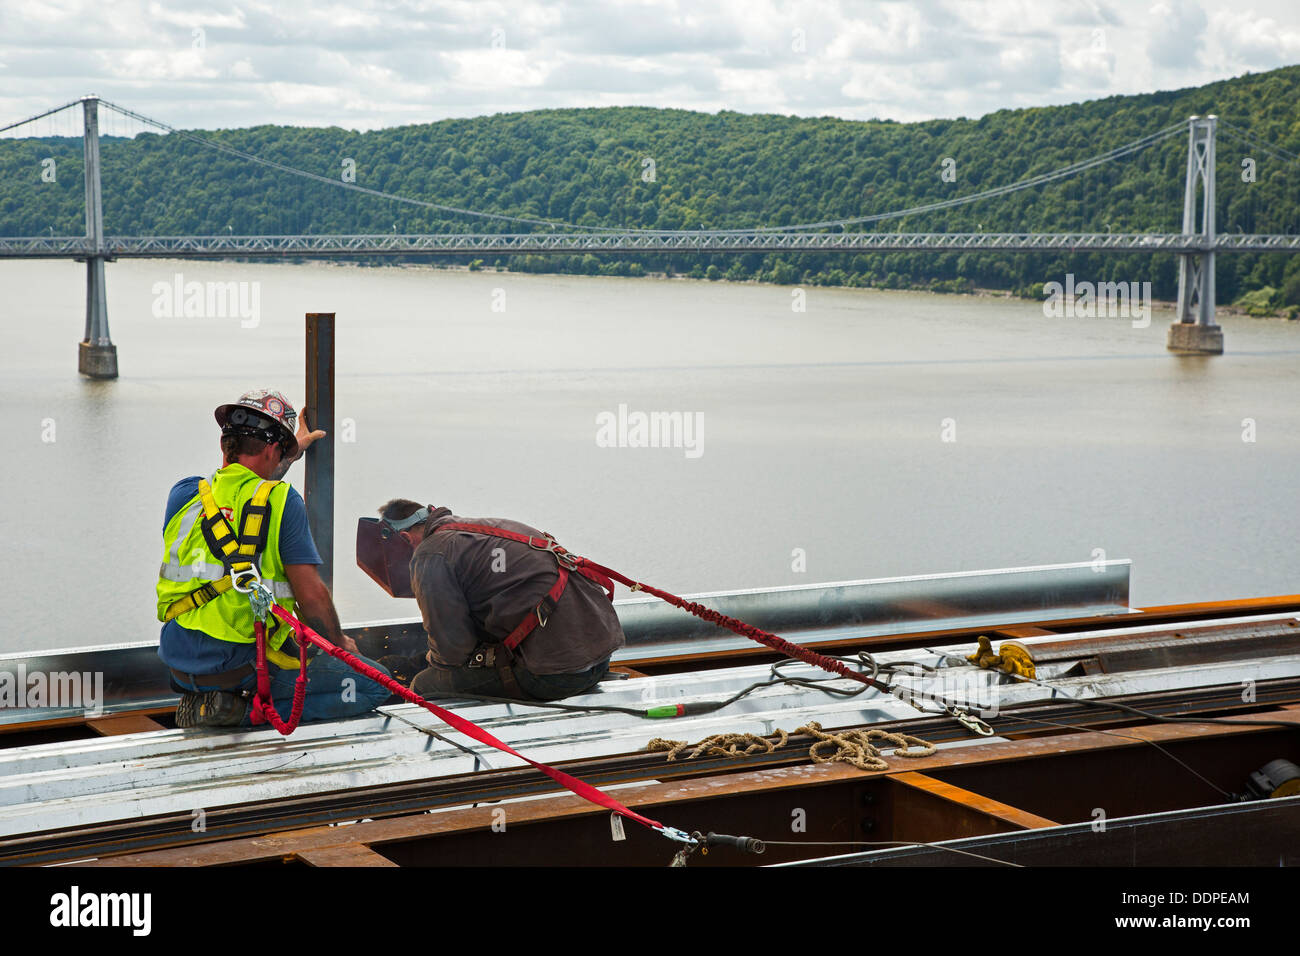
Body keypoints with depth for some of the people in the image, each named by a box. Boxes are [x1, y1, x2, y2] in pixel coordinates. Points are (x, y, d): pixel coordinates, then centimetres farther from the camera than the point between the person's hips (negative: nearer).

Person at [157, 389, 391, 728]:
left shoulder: (183, 494, 5)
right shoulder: (282, 501, -11)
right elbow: (311, 593, -13)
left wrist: (292, 452, 41)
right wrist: (339, 644, 5)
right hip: (245, 668, -8)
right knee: (374, 683, 2)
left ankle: (208, 702, 13)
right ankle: (246, 710, -9)